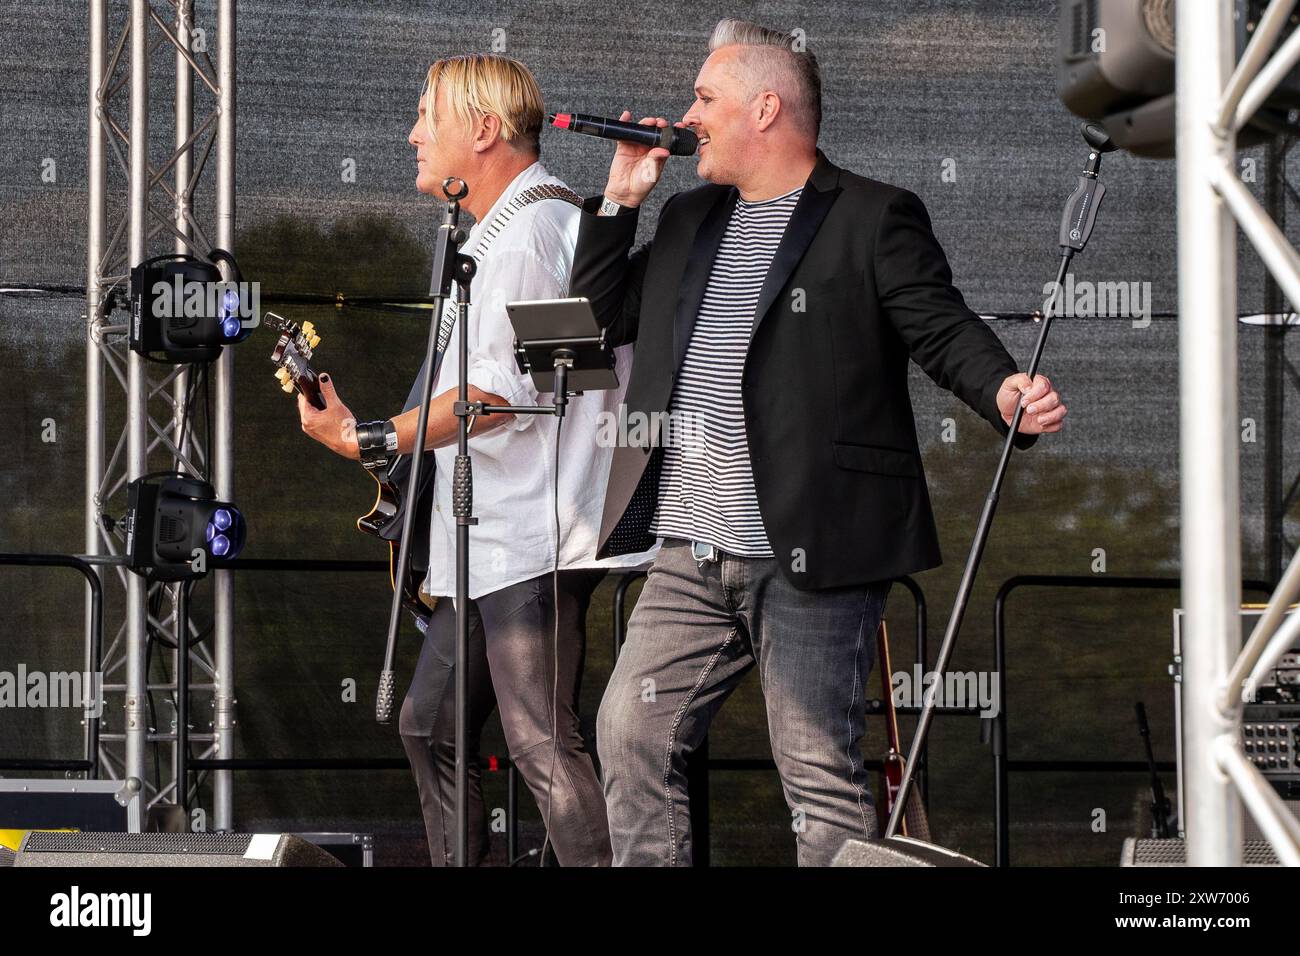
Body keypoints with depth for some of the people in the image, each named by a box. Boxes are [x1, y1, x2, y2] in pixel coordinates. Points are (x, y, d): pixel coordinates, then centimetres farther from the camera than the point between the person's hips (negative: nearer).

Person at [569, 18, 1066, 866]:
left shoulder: (872, 220, -3)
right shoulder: (688, 222, 19)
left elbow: (945, 329, -9)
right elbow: (601, 316, 25)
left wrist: (1005, 392, -29)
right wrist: (621, 198, 15)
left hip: (813, 559, -7)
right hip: (691, 560, 7)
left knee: (821, 774, -5)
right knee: (631, 734, 7)